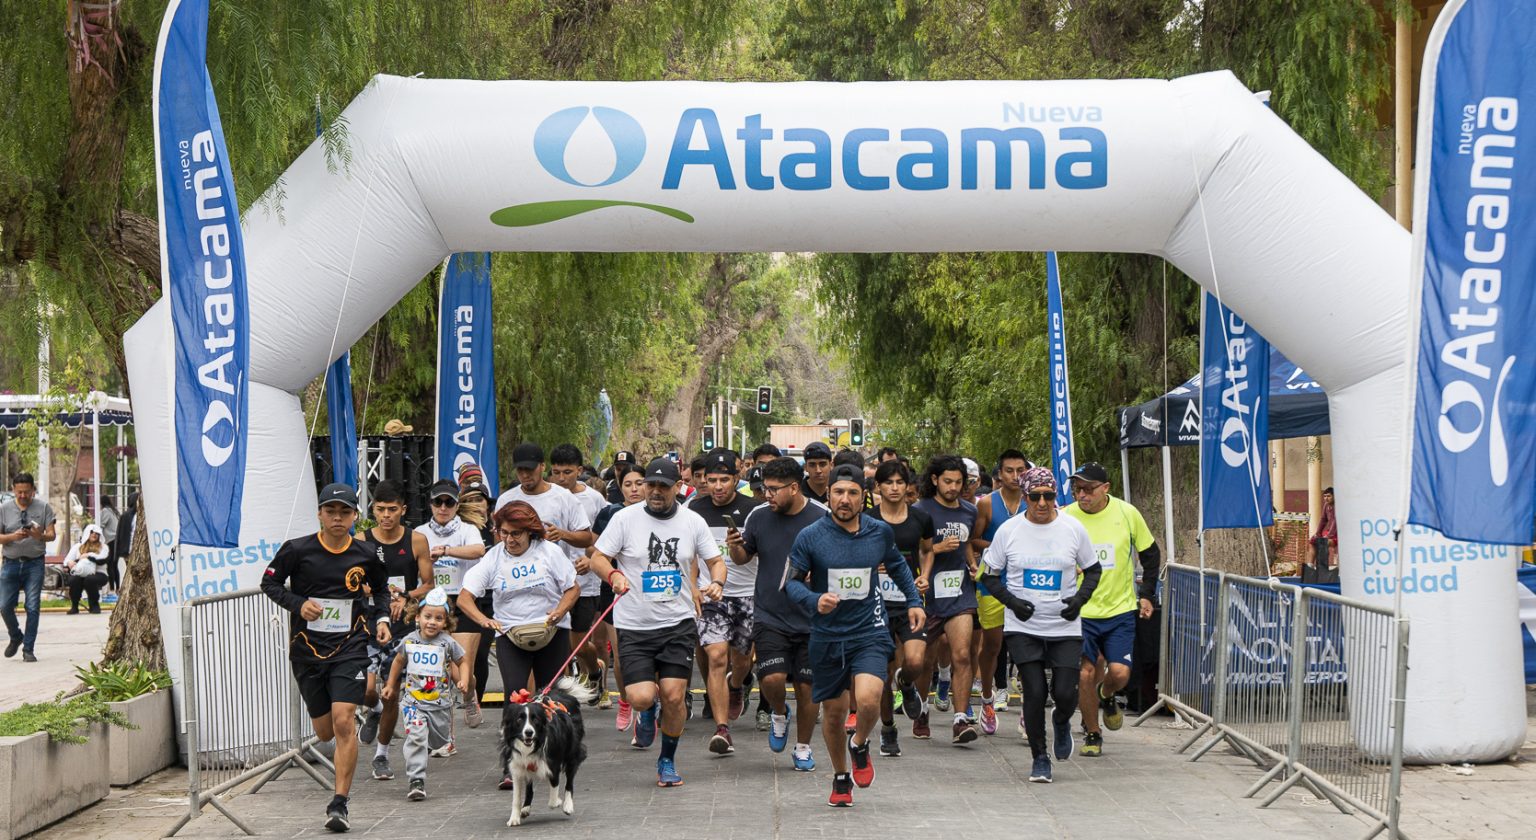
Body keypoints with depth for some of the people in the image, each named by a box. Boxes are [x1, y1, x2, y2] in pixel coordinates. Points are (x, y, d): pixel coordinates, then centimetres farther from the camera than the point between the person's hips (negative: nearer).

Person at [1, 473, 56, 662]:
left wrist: (40, 535, -23)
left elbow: (52, 534, -1)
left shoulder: (43, 507, 2)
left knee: (33, 607, -5)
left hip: (34, 563, -1)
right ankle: (16, 637, 26)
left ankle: (28, 649, 5)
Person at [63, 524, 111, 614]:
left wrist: (88, 555, -8)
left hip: (97, 574, -1)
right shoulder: (77, 546, 18)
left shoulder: (103, 547, 14)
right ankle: (74, 606, -10)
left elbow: (103, 559, -6)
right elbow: (68, 559, 6)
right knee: (74, 579, -33)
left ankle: (95, 605, -12)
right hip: (80, 574, 1)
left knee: (90, 579, -36)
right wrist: (68, 563, -17)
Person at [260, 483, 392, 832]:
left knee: (343, 723, -16)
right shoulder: (297, 550, -6)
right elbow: (269, 583, 6)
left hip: (350, 648, -1)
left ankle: (339, 804, -10)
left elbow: (381, 589, 20)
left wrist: (382, 618, 4)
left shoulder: (366, 554, 1)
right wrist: (298, 604, -11)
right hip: (307, 647, 1)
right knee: (325, 731, 9)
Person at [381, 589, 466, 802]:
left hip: (440, 702, 1)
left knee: (440, 740, 15)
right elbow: (399, 661, 17)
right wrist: (390, 685, 21)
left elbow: (462, 662, 7)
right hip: (414, 701, -1)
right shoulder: (409, 641, -2)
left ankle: (423, 749, 51)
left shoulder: (448, 643, -7)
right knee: (415, 737, -18)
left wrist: (463, 681, -10)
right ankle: (417, 780, -17)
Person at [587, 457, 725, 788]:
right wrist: (613, 575, -20)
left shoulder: (693, 522, 4)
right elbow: (597, 558, 1)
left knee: (674, 697, -4)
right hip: (634, 626, -1)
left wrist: (716, 582, -9)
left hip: (679, 624, 1)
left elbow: (716, 561, 12)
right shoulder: (625, 518, -3)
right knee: (641, 697, -12)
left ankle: (667, 760, 20)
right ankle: (648, 711, 27)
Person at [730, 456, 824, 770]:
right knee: (772, 679, -16)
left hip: (810, 619, -1)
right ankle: (778, 714, 19)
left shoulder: (822, 518, -8)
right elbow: (744, 557, 13)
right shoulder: (759, 517, -1)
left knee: (807, 688, 5)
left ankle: (803, 749, 26)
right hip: (769, 616, 1)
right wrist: (734, 549, -9)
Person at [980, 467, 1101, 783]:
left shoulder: (1073, 529, -1)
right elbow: (990, 576, 5)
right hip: (1022, 628, -1)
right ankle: (1040, 758, 11)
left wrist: (1080, 598, -8)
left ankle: (1061, 723, 31)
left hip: (1065, 628, 1)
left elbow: (1093, 570, 11)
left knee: (1065, 693, -6)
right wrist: (1012, 601, -12)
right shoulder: (1009, 530, -3)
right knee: (1035, 693, -7)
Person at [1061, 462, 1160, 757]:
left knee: (1119, 672, -9)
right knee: (1086, 674, -4)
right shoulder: (1066, 518, -8)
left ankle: (1107, 698, 28)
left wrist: (1146, 594, 8)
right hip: (1080, 611, 0)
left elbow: (1150, 553, 11)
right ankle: (1092, 734, 17)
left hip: (1121, 610, 1)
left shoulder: (1127, 513, -5)